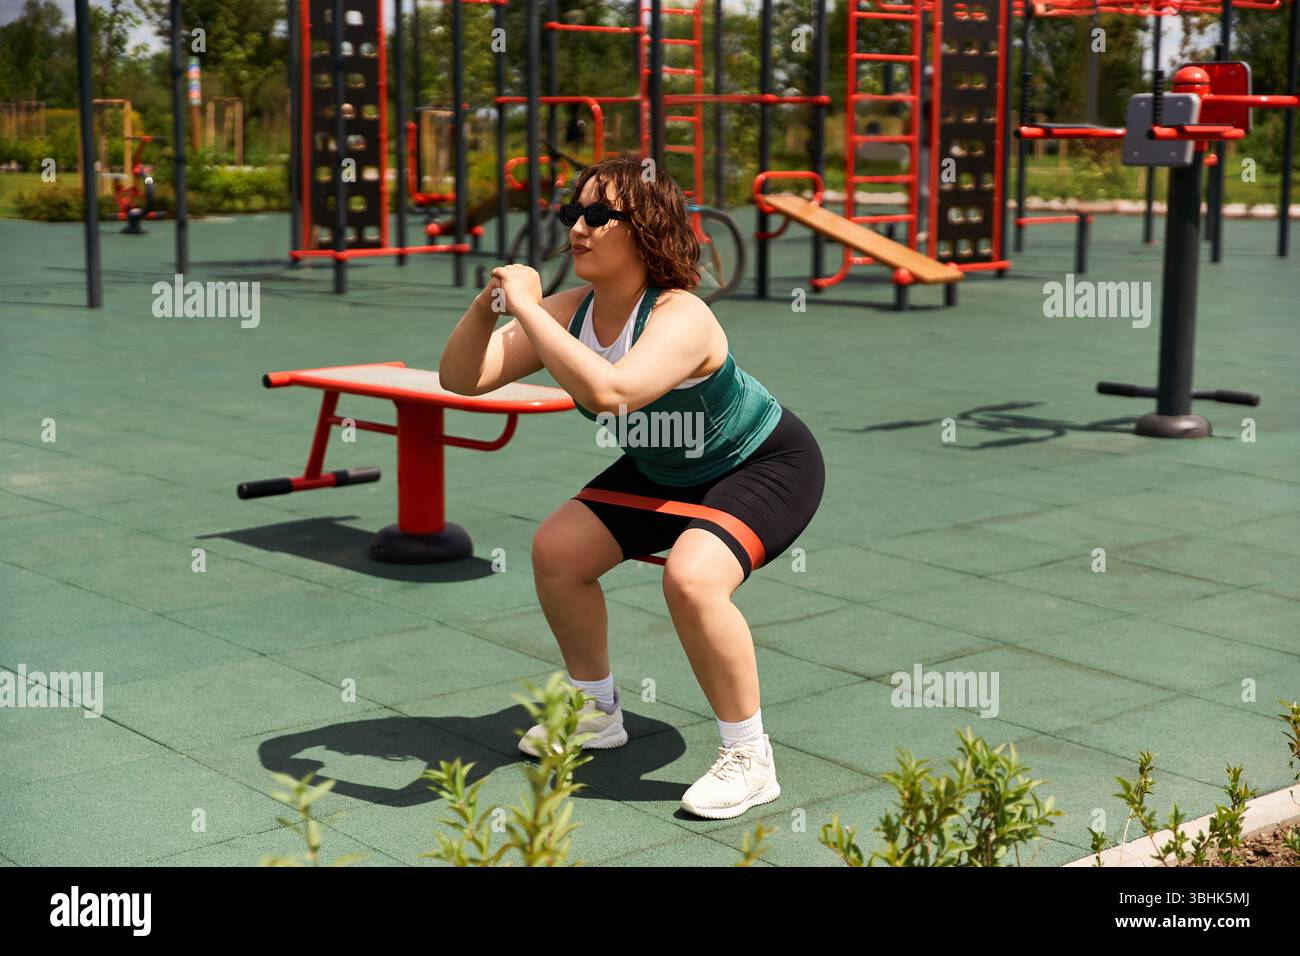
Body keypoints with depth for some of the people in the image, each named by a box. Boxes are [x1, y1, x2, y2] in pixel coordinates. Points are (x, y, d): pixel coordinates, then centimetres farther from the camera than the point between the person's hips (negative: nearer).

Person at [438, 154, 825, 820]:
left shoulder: (679, 317, -35)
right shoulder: (570, 310, -13)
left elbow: (608, 392, -54)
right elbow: (462, 379, -14)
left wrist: (527, 308, -46)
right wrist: (485, 306, -32)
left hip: (767, 464, -8)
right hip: (665, 472, 8)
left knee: (691, 578, -32)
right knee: (556, 550, 4)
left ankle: (750, 762, -13)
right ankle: (597, 712, 27)